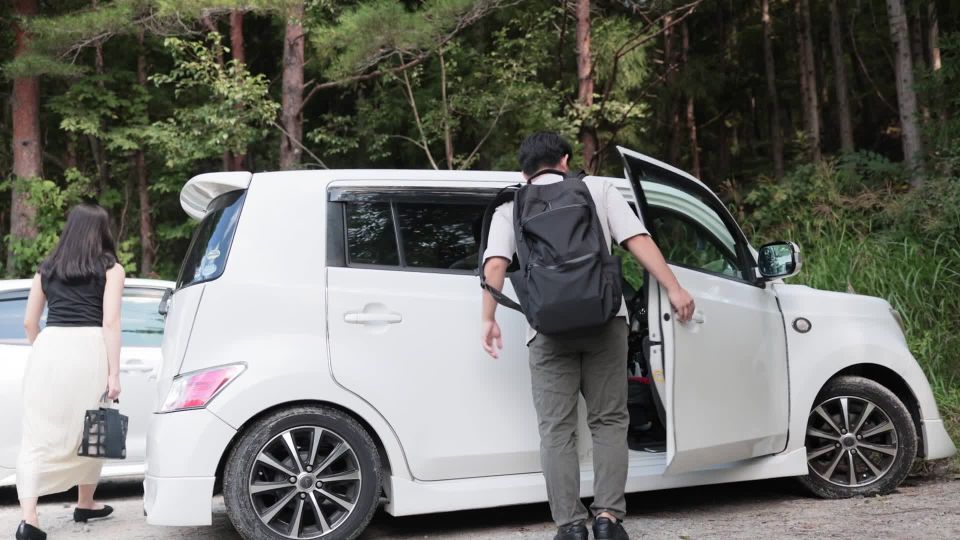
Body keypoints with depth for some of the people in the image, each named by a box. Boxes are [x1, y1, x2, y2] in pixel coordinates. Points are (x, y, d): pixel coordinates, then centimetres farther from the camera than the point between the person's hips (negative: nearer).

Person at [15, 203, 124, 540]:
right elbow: (110, 322, -2)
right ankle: (85, 505, 29)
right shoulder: (110, 268, 8)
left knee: (39, 435, 1)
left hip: (49, 347, 3)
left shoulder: (47, 268, 18)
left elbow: (29, 322, 19)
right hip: (88, 348, -2)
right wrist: (114, 373, -4)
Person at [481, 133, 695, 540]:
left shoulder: (510, 209, 15)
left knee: (557, 429, 6)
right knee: (609, 421, 10)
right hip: (604, 319, 0)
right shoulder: (598, 190, 15)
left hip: (548, 327, 0)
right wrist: (674, 289, 3)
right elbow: (638, 240, 3)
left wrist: (488, 318, 0)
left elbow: (495, 264, -1)